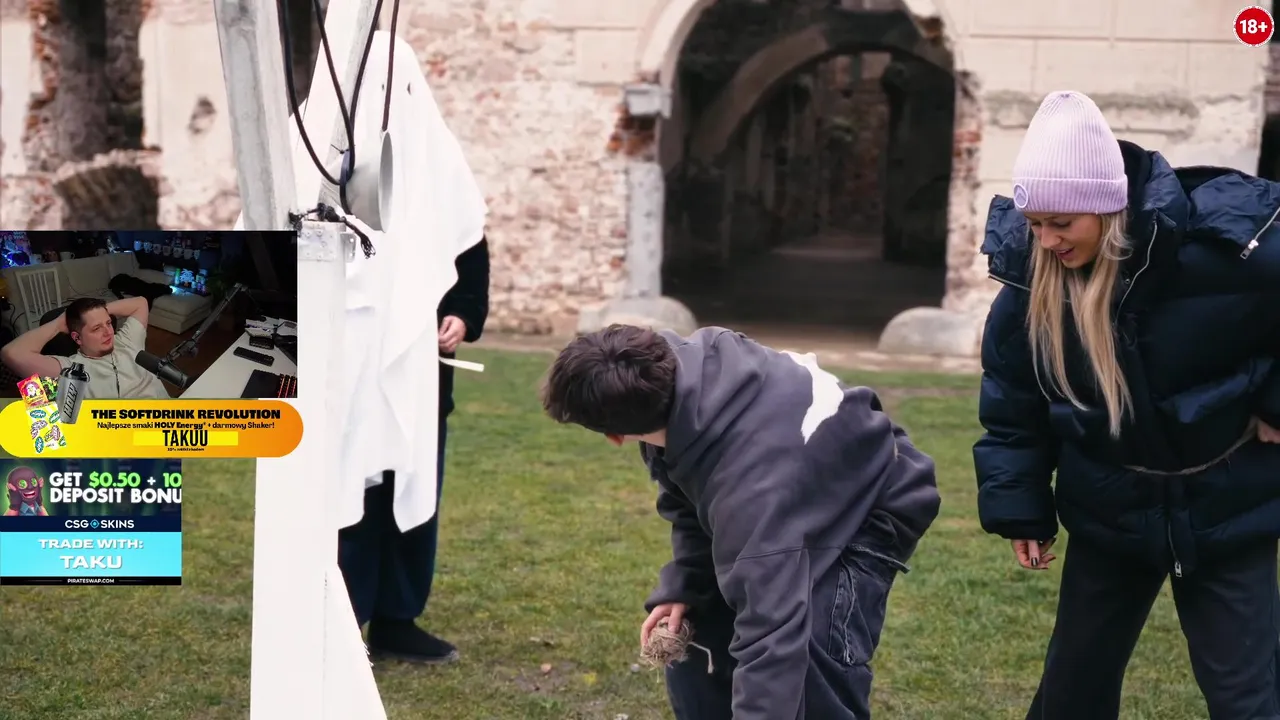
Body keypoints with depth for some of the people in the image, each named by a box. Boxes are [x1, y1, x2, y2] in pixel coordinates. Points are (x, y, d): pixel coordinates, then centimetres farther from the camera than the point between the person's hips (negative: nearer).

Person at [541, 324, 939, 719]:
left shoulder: (751, 478, -46)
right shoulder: (678, 370, -22)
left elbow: (772, 633, -49)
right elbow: (687, 501, -3)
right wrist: (679, 586, -14)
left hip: (869, 511, -8)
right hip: (792, 498, 8)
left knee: (810, 668, -29)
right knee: (689, 636, 5)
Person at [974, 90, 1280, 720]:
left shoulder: (1219, 242, -25)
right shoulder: (1031, 277, -12)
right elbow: (1013, 404, 1)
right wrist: (1018, 507, -1)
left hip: (1226, 512, -3)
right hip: (1109, 517, 4)